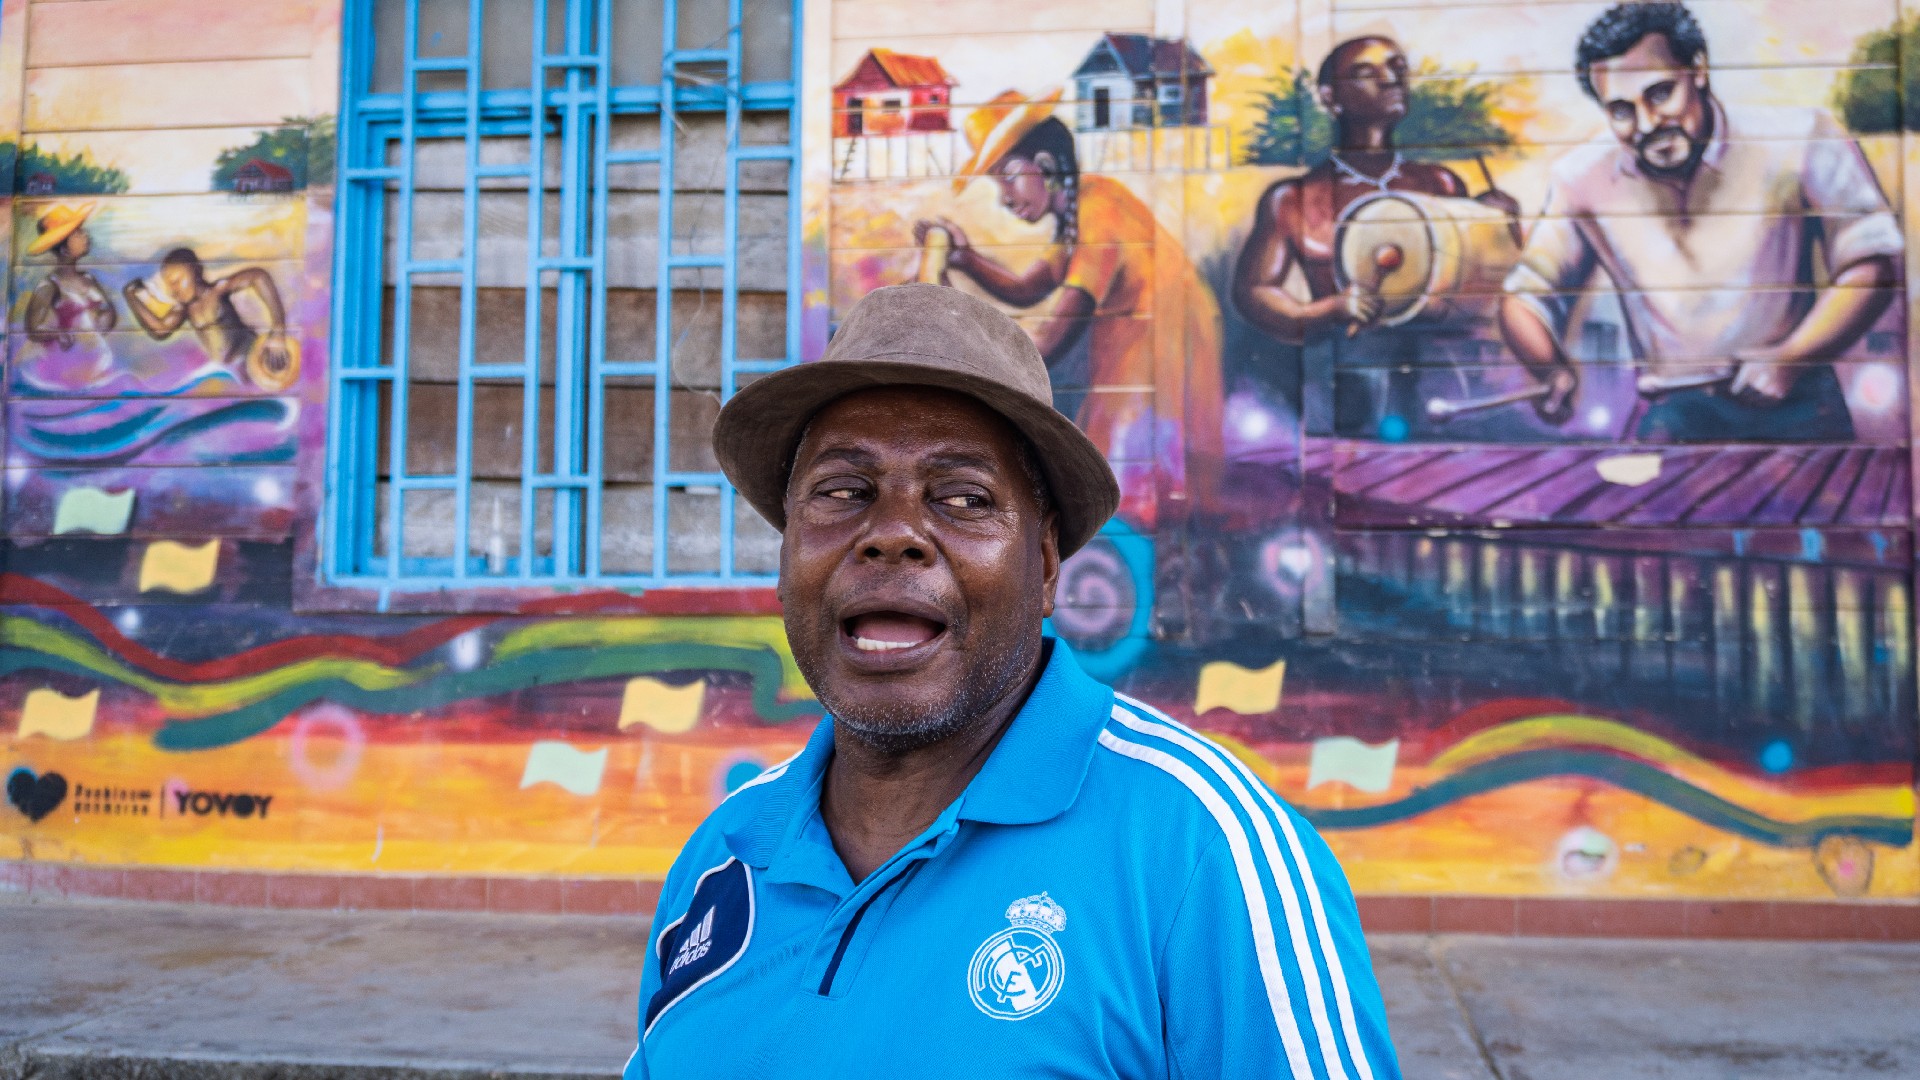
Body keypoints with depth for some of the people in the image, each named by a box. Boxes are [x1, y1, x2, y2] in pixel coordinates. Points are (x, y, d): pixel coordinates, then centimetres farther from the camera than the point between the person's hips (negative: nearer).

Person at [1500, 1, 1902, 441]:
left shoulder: (1798, 140, -2)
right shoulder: (1582, 179, 2)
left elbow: (1870, 261, -2)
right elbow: (1526, 294, 6)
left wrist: (1789, 360, -17)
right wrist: (1553, 369, -16)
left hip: (1796, 407, -1)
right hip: (1674, 414, 1)